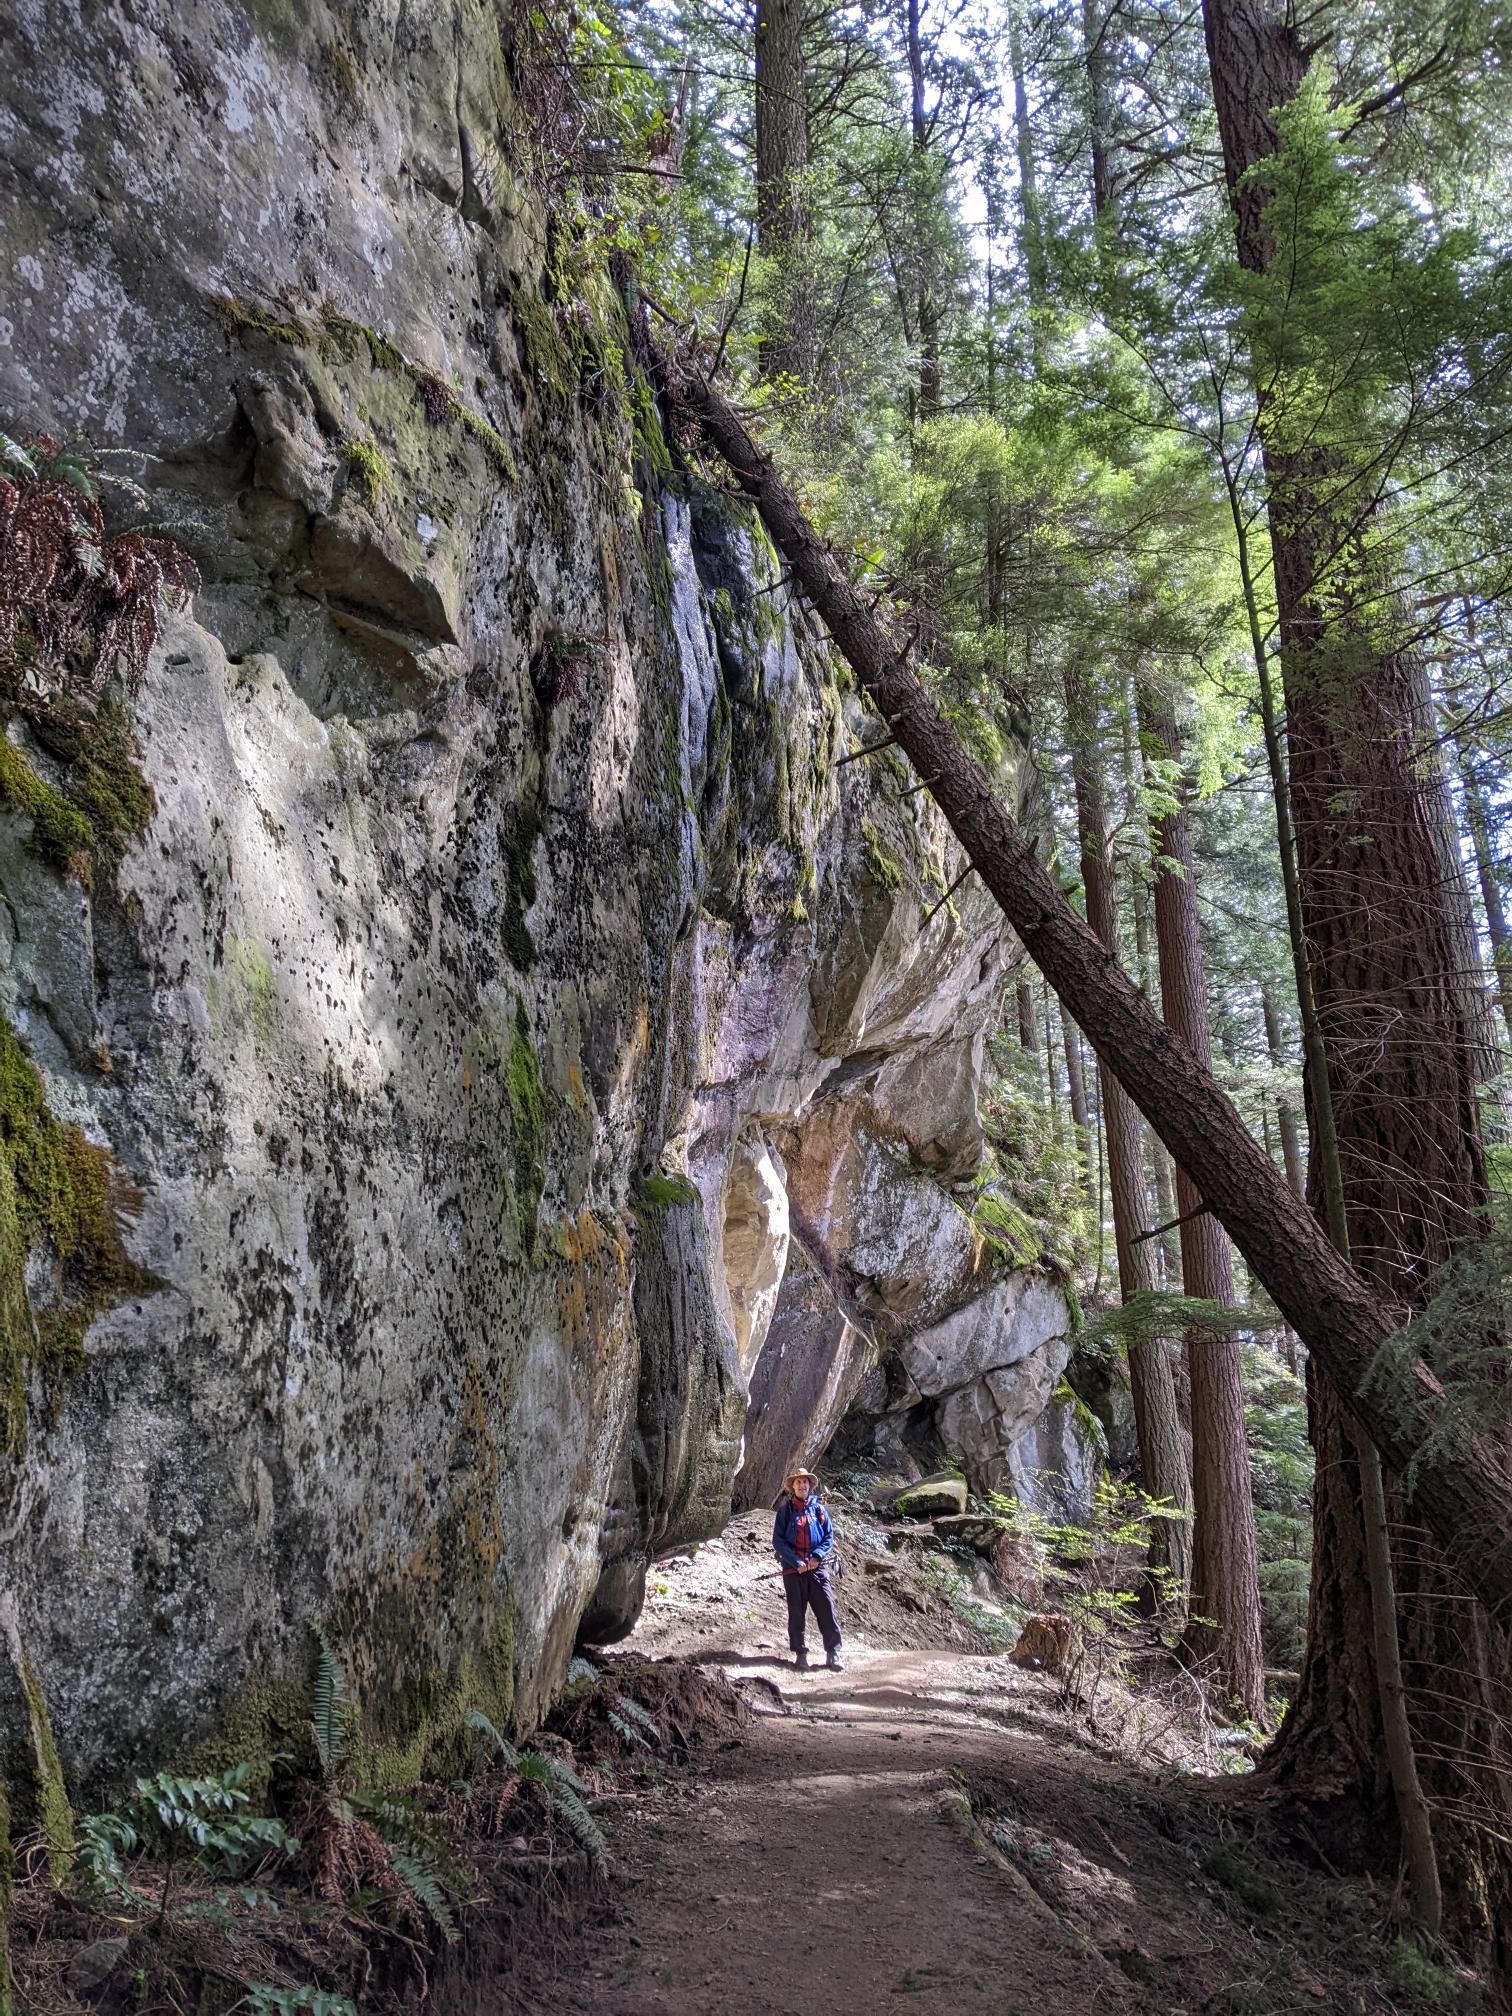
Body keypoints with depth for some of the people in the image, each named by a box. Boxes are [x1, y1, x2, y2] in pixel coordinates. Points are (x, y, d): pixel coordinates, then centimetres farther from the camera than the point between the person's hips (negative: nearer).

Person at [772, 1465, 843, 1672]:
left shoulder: (819, 1510, 8)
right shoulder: (785, 1511, 2)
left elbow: (829, 1537, 8)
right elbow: (777, 1540, -2)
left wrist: (817, 1556, -10)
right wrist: (796, 1561, -12)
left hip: (817, 1568, 1)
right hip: (793, 1570, -1)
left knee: (827, 1610, -5)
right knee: (796, 1613, 4)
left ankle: (833, 1654, 3)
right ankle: (800, 1654, 14)